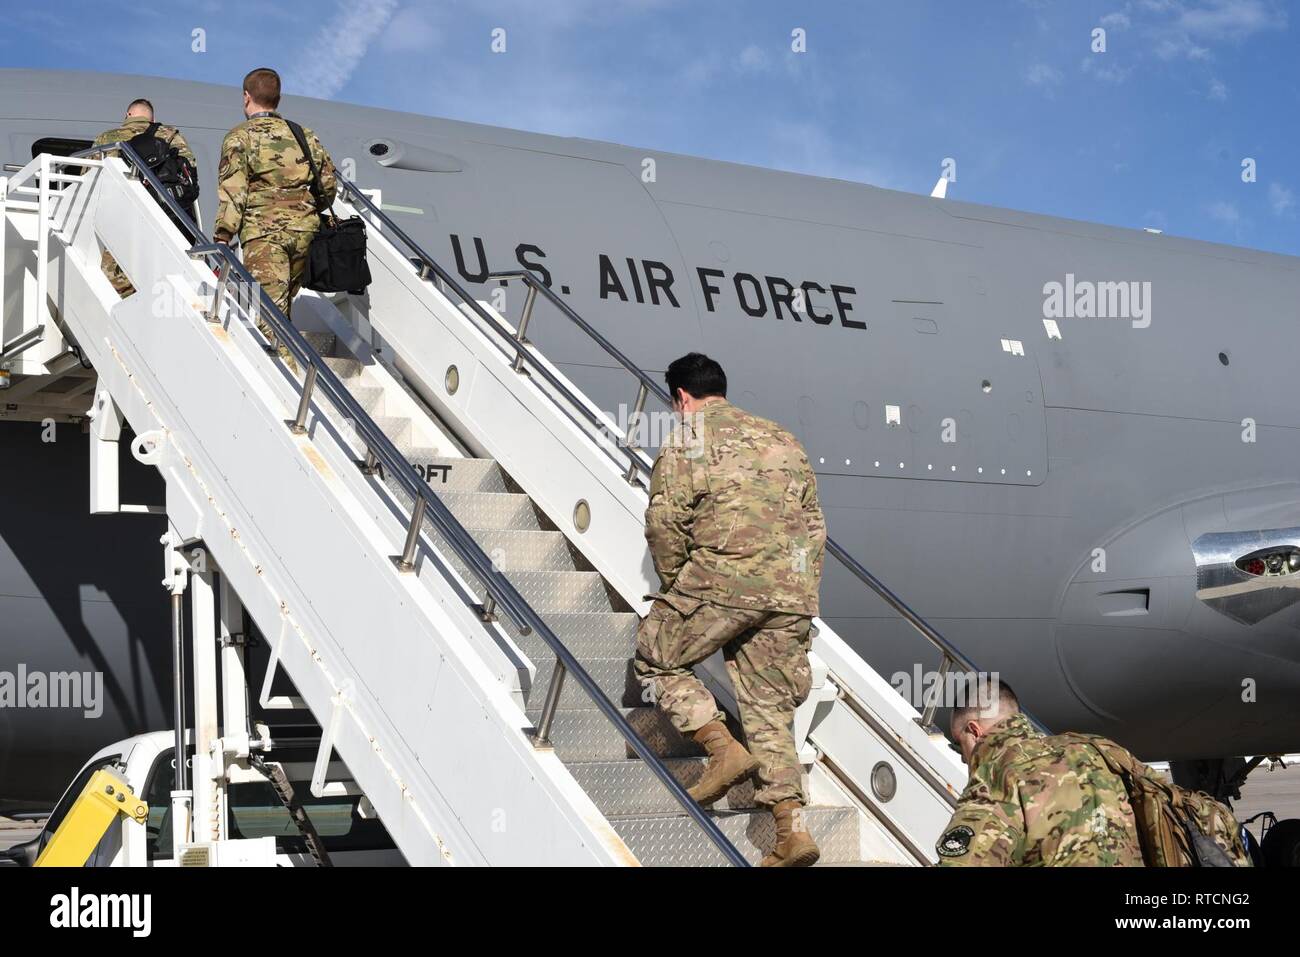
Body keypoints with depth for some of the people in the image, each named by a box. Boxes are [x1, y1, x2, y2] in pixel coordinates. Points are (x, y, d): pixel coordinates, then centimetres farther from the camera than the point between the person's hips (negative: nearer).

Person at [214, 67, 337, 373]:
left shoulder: (239, 137, 2)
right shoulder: (305, 136, 17)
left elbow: (232, 193, -8)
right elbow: (328, 186, 18)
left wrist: (221, 239, -9)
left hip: (262, 233, -5)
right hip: (304, 232, 5)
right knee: (284, 305, 18)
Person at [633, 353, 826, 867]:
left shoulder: (689, 435, 4)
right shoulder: (781, 437, 22)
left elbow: (665, 519, -5)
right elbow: (813, 522, 19)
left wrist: (673, 584, 9)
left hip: (724, 582, -6)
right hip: (793, 596, 6)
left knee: (655, 656, 14)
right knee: (771, 712, 10)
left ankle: (723, 748, -3)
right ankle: (792, 829, 1)